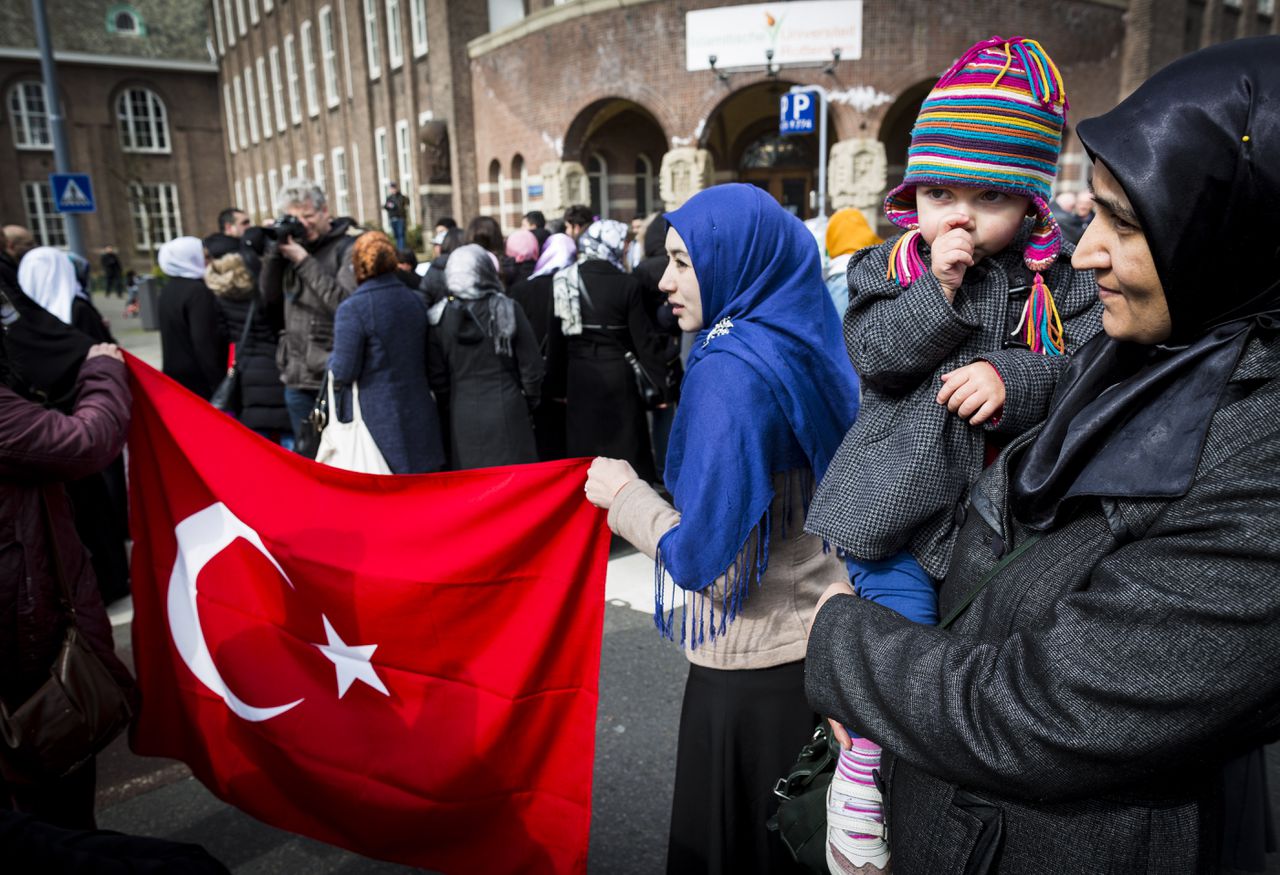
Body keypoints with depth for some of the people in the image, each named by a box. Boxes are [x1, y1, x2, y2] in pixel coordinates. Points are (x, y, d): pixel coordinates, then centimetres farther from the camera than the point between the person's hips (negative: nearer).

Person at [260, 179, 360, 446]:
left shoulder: (350, 245, -6)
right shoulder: (293, 245, 12)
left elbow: (347, 302, -18)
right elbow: (269, 296, 10)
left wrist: (304, 261, -14)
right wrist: (274, 251, 0)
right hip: (298, 377, 6)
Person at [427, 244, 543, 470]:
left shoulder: (439, 317, -3)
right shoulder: (508, 309, -8)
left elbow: (437, 376, 2)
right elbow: (531, 365, -4)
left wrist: (449, 408, 15)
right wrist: (529, 401, 11)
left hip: (462, 417, 2)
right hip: (506, 412, -2)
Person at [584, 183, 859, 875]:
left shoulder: (731, 371, -22)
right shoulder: (803, 345, 4)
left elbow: (706, 559, -23)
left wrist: (626, 497, -9)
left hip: (752, 668, -8)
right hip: (811, 642, 8)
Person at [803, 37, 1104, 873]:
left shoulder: (1059, 279, 3)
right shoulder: (887, 266, 0)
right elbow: (873, 357, -11)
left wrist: (1015, 377, -23)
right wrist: (940, 293, -21)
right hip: (901, 495, -2)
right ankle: (858, 775, 19)